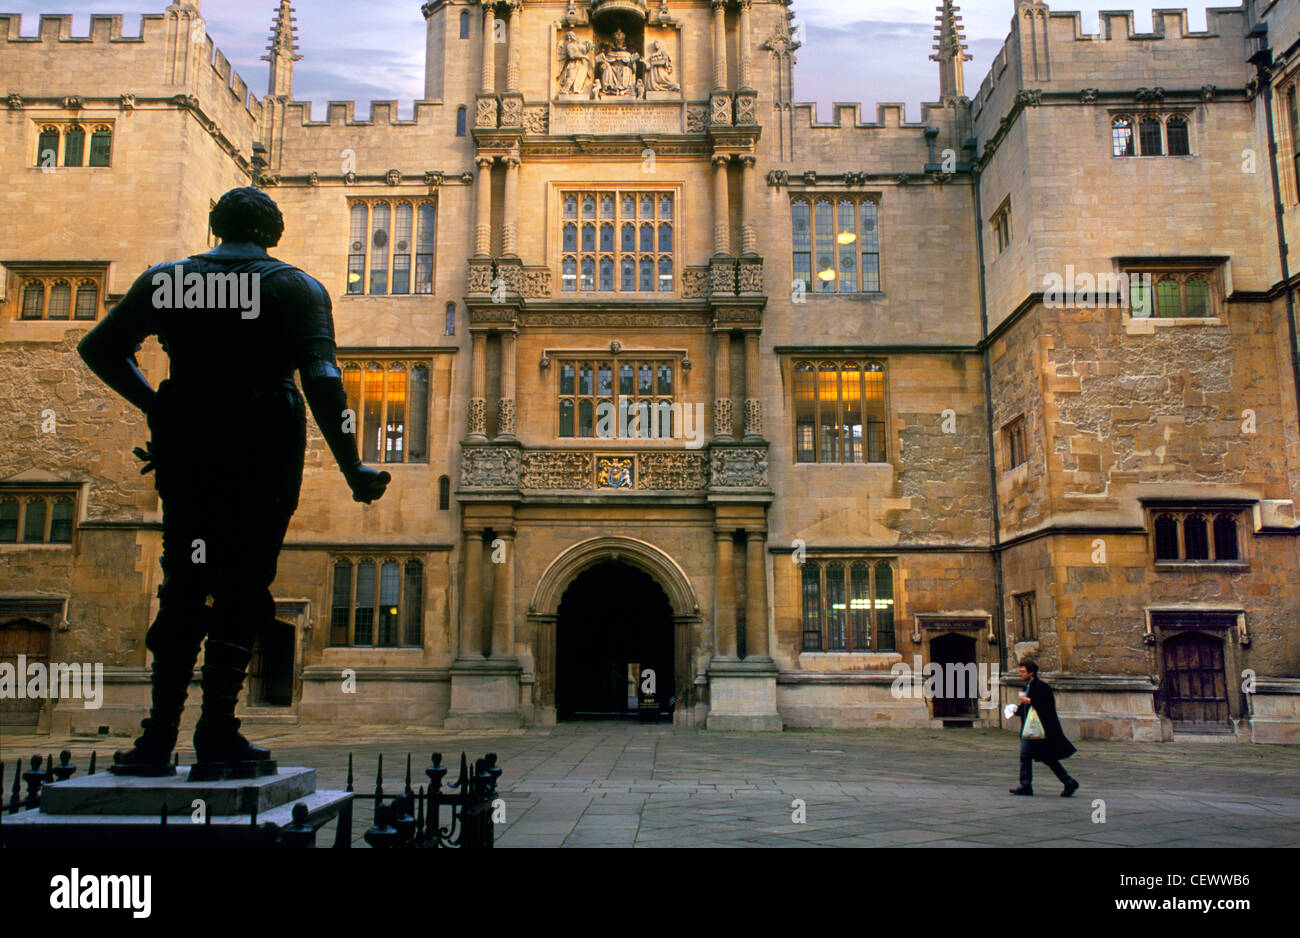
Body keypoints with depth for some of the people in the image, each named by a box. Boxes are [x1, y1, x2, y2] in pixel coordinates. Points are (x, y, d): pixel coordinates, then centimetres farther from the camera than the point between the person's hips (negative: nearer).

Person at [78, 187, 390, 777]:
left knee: (183, 584, 12)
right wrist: (351, 468, -12)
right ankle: (217, 736, -2)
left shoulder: (167, 279, 10)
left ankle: (159, 736, 12)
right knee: (243, 588, 2)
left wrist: (155, 405, 18)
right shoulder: (297, 288, 1)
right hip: (263, 450, -3)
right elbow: (321, 378, -12)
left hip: (185, 445, 3)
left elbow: (99, 347, 12)